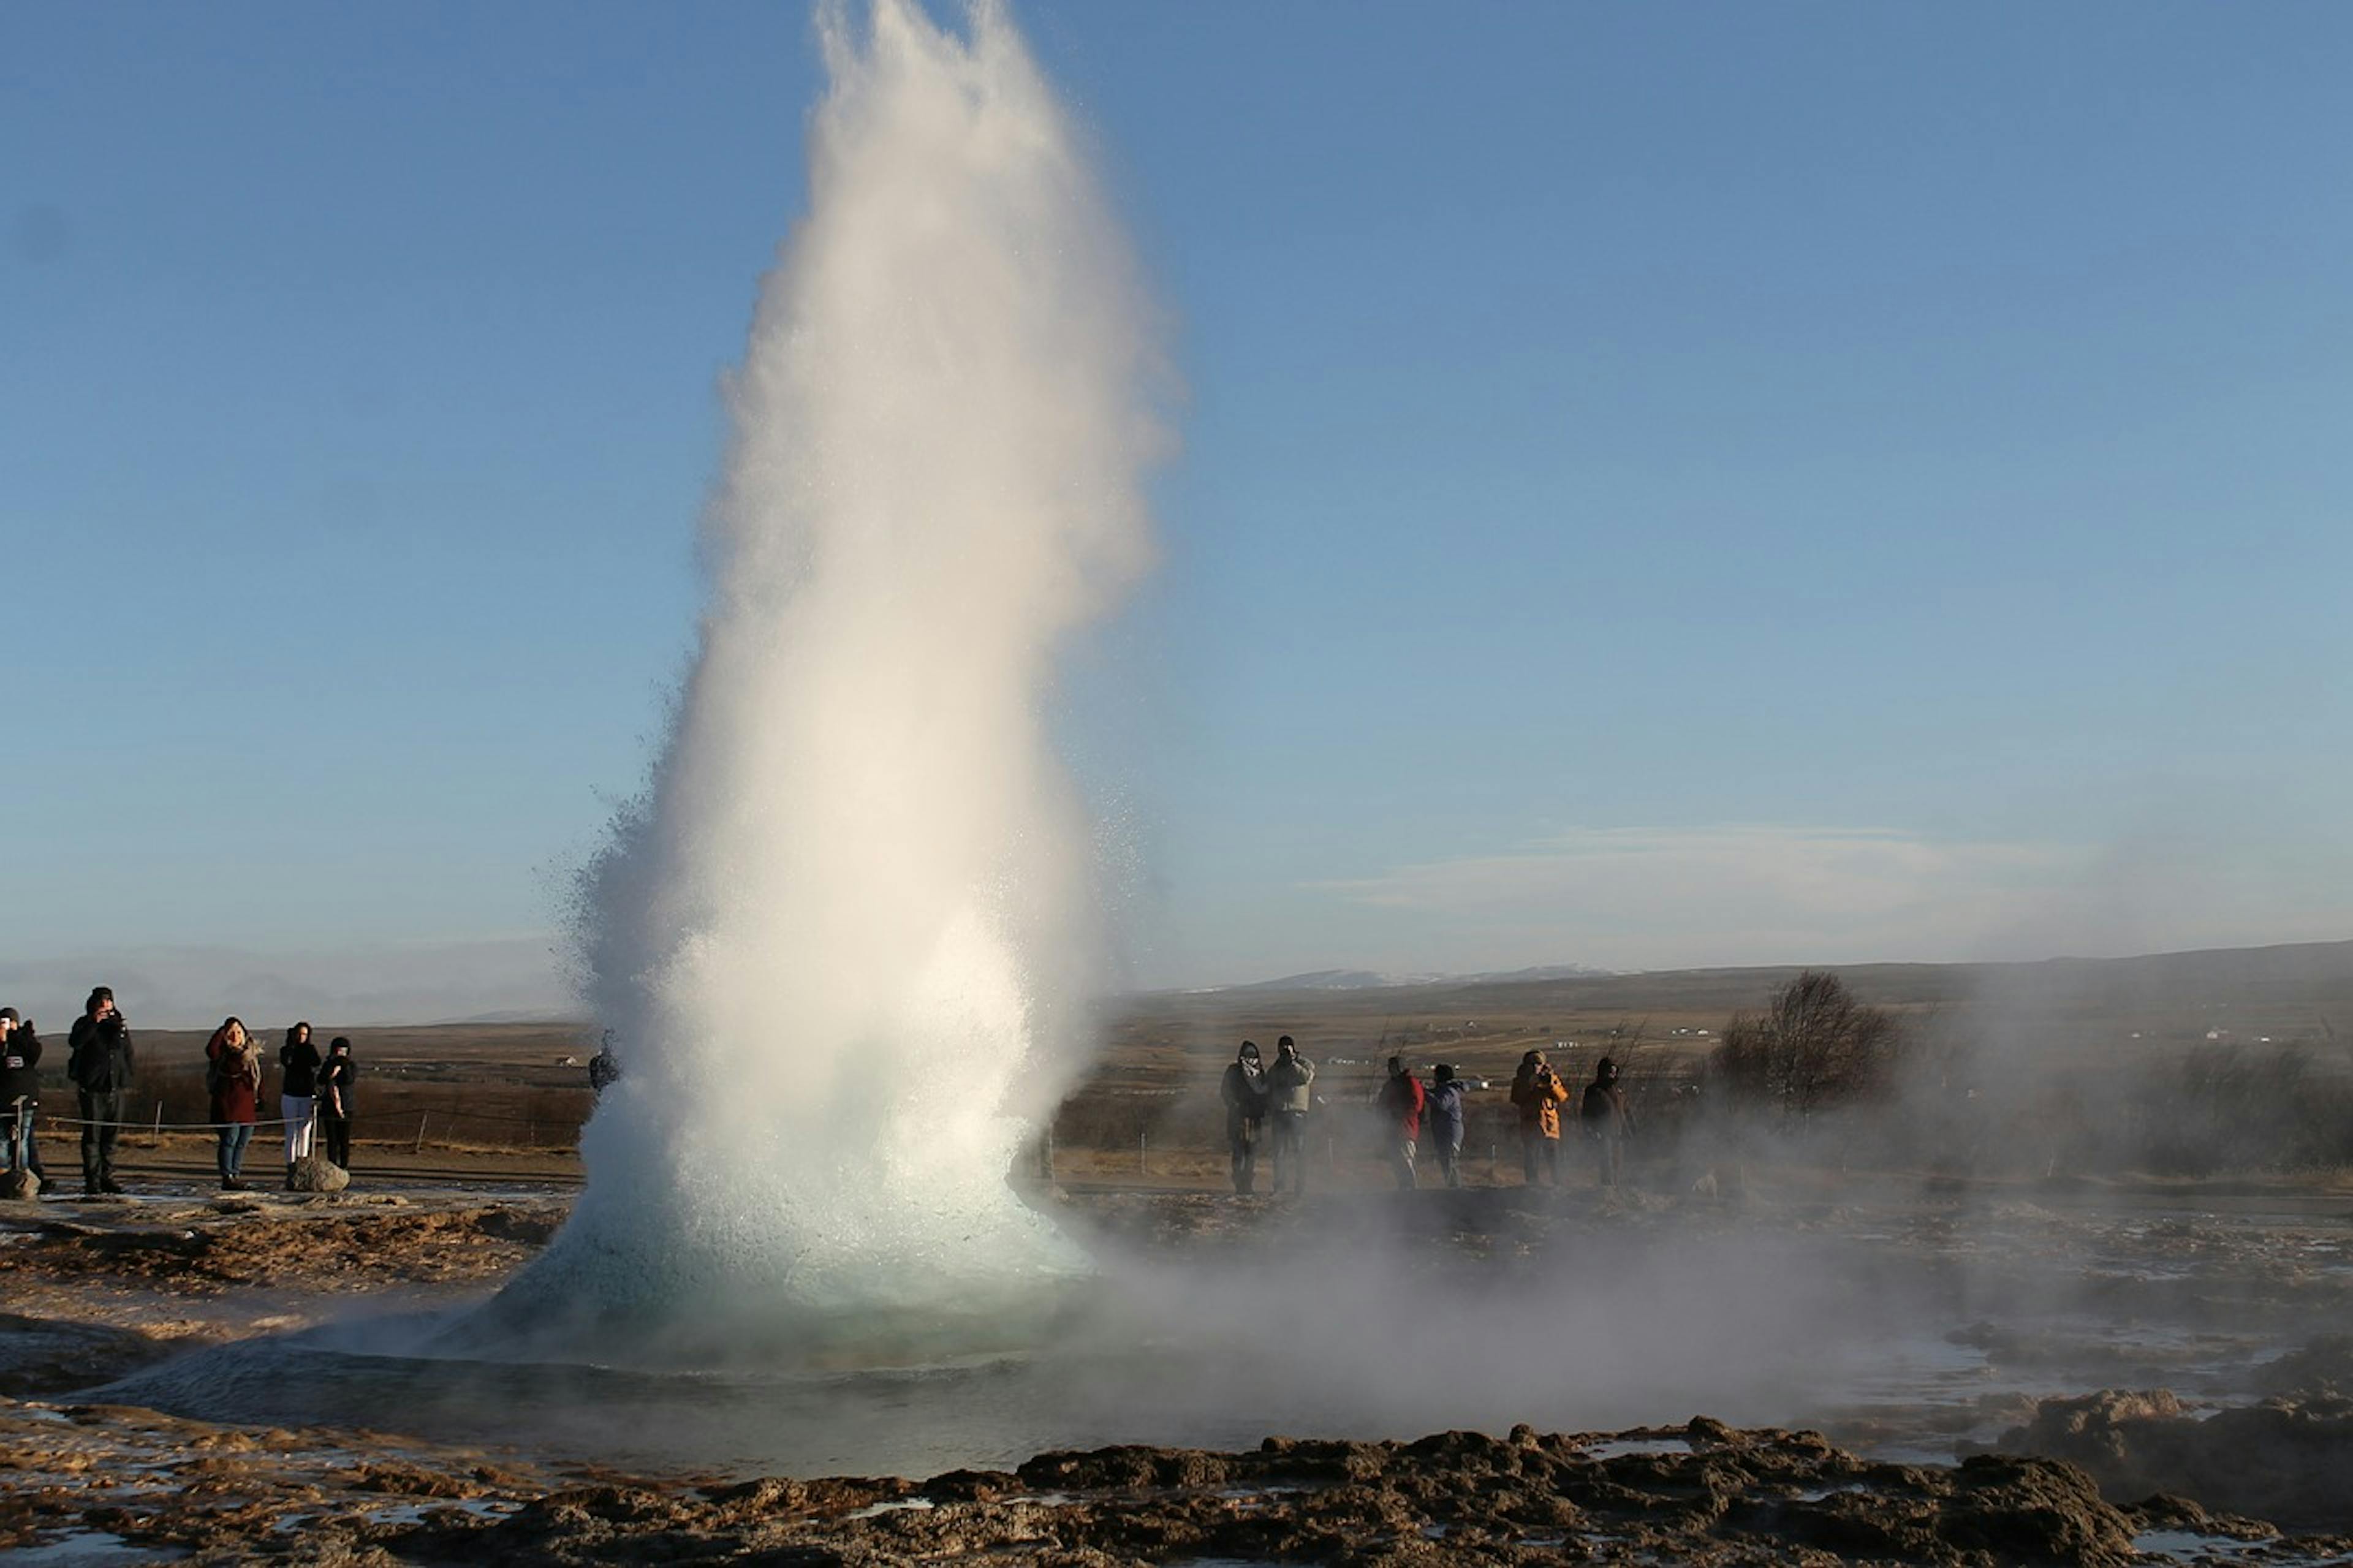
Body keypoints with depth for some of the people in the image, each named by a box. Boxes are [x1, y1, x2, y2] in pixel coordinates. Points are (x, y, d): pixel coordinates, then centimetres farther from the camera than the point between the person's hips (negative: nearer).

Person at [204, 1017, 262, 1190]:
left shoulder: (252, 1054, 14)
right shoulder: (222, 1053, -1)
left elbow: (258, 1078, 19)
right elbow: (211, 1050, -25)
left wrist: (259, 1100, 13)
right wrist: (222, 1032, -18)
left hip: (247, 1105, 6)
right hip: (227, 1105, -6)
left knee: (243, 1142, 6)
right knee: (229, 1140, -9)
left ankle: (235, 1175, 12)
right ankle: (227, 1178, -9)